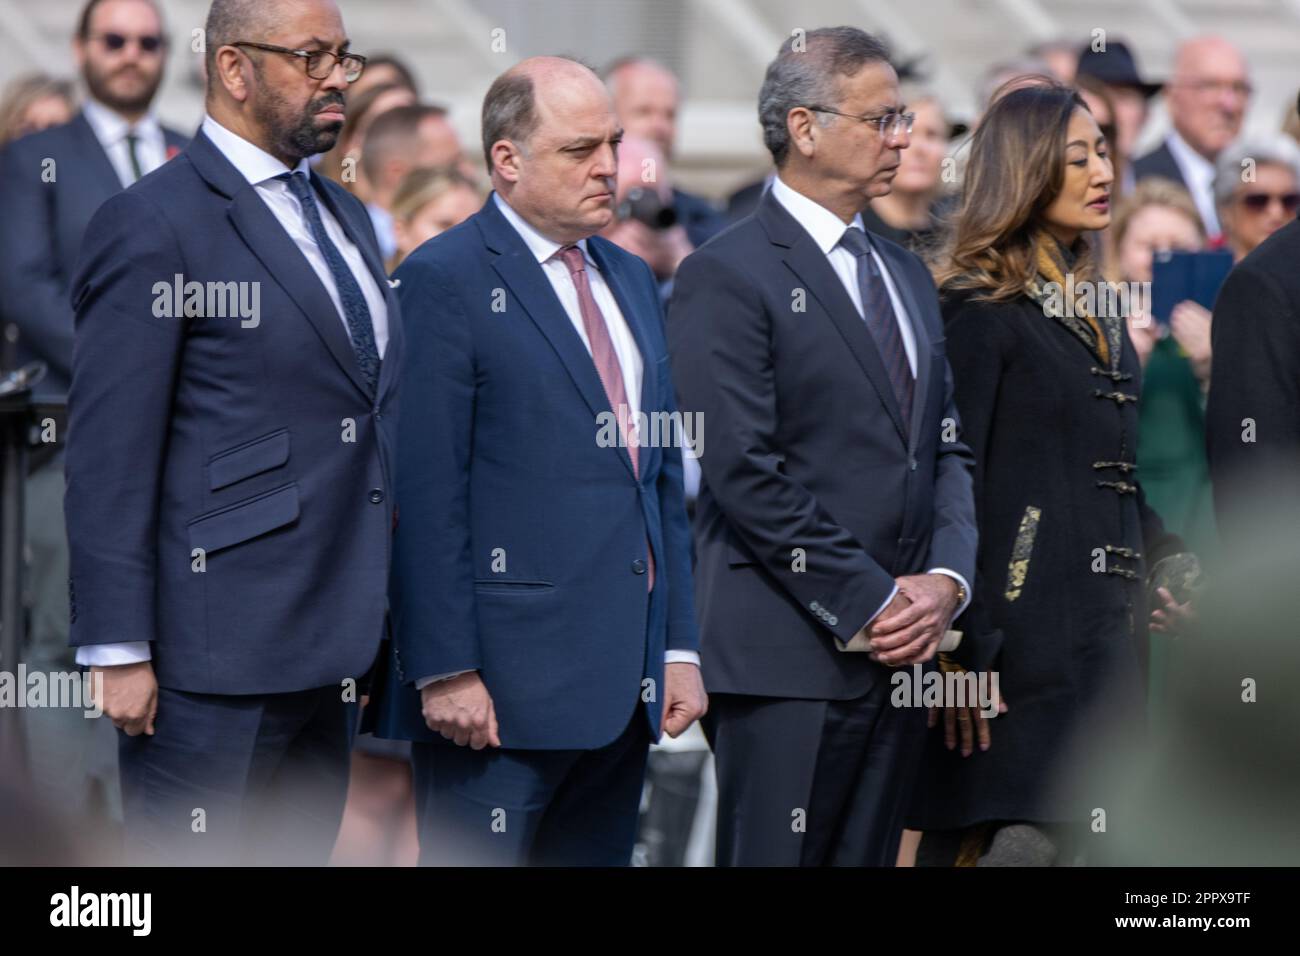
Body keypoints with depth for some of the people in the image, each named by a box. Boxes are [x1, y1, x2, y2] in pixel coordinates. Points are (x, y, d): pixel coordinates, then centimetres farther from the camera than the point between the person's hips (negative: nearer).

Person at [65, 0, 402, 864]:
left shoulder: (344, 217, 16)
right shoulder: (155, 227, -10)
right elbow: (108, 458, -12)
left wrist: (368, 622, 16)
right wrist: (117, 652, -16)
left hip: (331, 649, 8)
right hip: (214, 658, -8)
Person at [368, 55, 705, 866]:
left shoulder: (631, 280, 17)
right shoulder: (447, 282, -7)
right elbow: (428, 496, -12)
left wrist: (680, 646, 13)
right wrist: (447, 670, -17)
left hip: (624, 680, 7)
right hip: (506, 682, -7)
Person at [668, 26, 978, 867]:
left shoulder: (908, 276, 19)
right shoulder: (729, 277, -7)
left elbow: (948, 448, 17)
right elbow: (745, 472, -14)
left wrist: (946, 579, -1)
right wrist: (868, 602, -14)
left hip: (900, 644, 7)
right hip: (789, 656, -7)